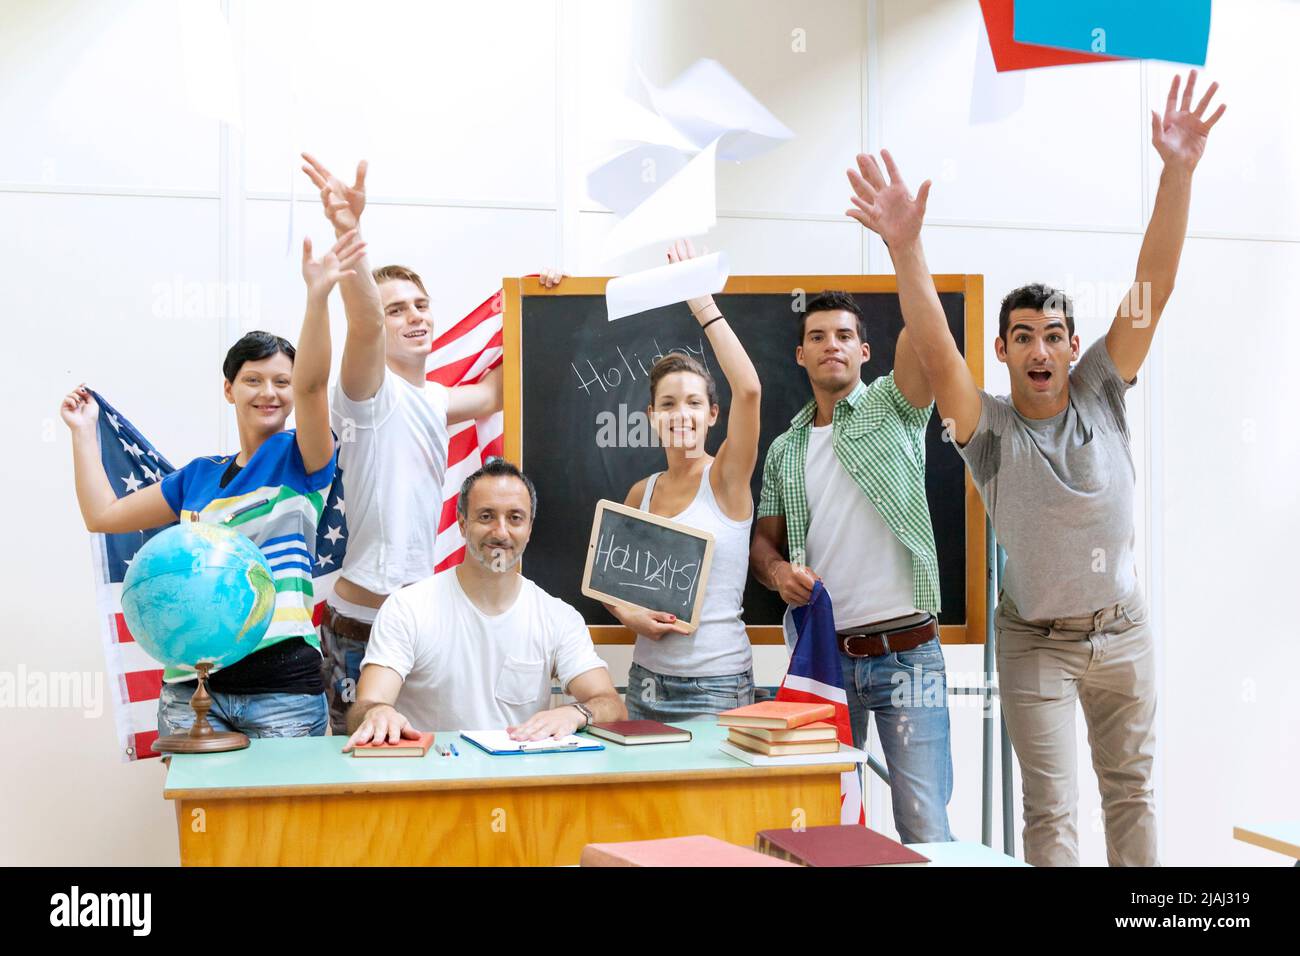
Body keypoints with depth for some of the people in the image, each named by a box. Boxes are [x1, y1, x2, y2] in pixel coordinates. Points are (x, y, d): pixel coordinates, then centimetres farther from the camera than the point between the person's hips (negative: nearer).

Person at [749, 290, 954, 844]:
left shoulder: (893, 406, 3)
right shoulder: (785, 450, 14)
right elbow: (764, 540, 18)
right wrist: (777, 569, -6)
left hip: (907, 651, -4)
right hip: (826, 653, 4)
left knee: (925, 825, -5)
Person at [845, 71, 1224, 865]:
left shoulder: (1100, 394, -9)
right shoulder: (989, 427, -16)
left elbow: (1154, 289, -19)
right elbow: (935, 348, -34)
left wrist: (1179, 170, -30)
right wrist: (906, 247, -50)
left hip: (1124, 629, 3)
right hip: (1036, 642, -3)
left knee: (1132, 790, 17)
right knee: (1053, 812, 2)